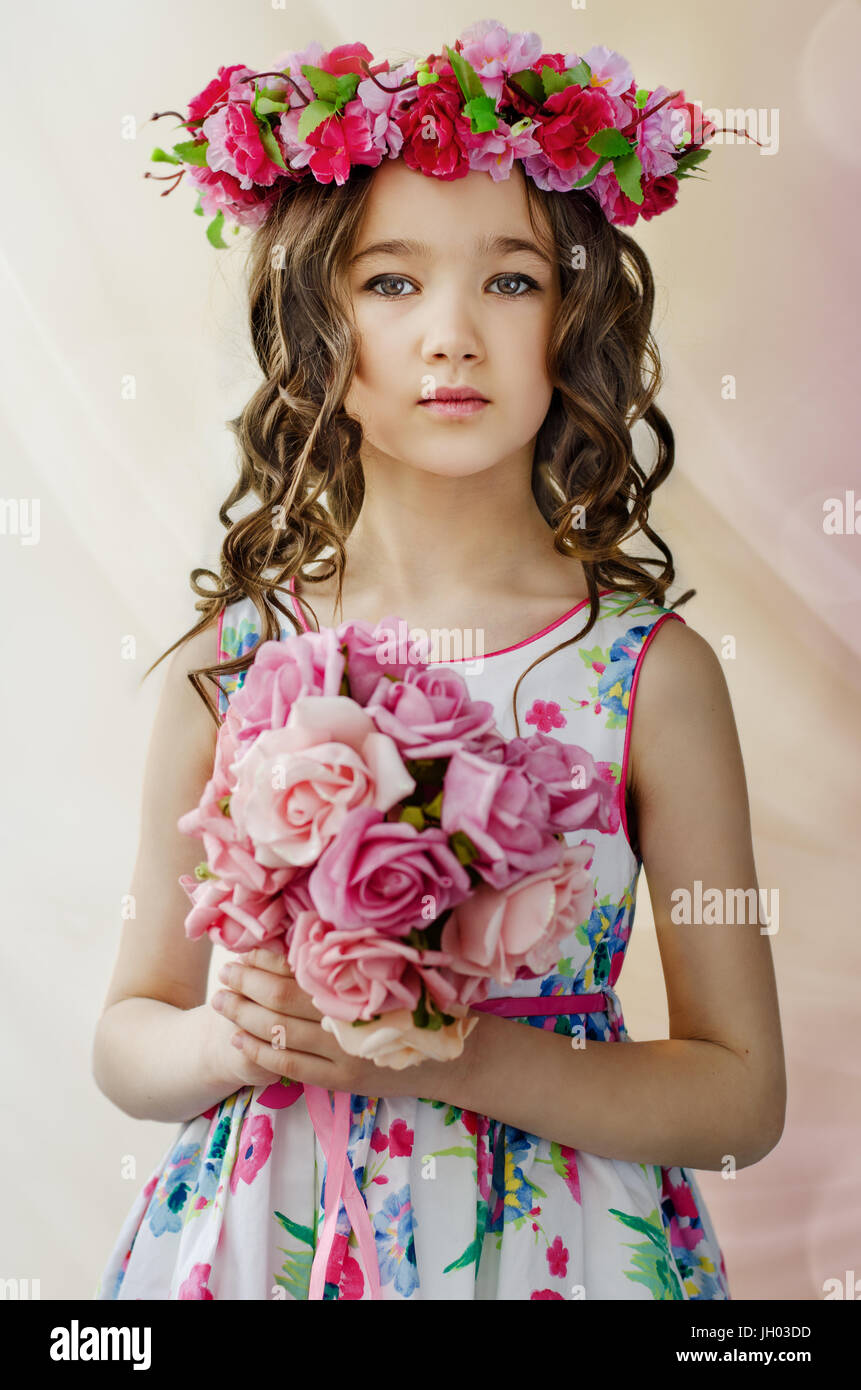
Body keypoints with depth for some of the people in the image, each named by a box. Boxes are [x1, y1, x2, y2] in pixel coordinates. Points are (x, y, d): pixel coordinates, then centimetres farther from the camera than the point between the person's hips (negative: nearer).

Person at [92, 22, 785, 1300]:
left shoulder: (653, 670, -11)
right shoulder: (230, 663, -7)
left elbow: (741, 1095, -9)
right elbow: (128, 1039, 1)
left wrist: (440, 1050, -21)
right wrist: (238, 1039, -20)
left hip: (557, 1240, -1)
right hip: (265, 1233, 1)